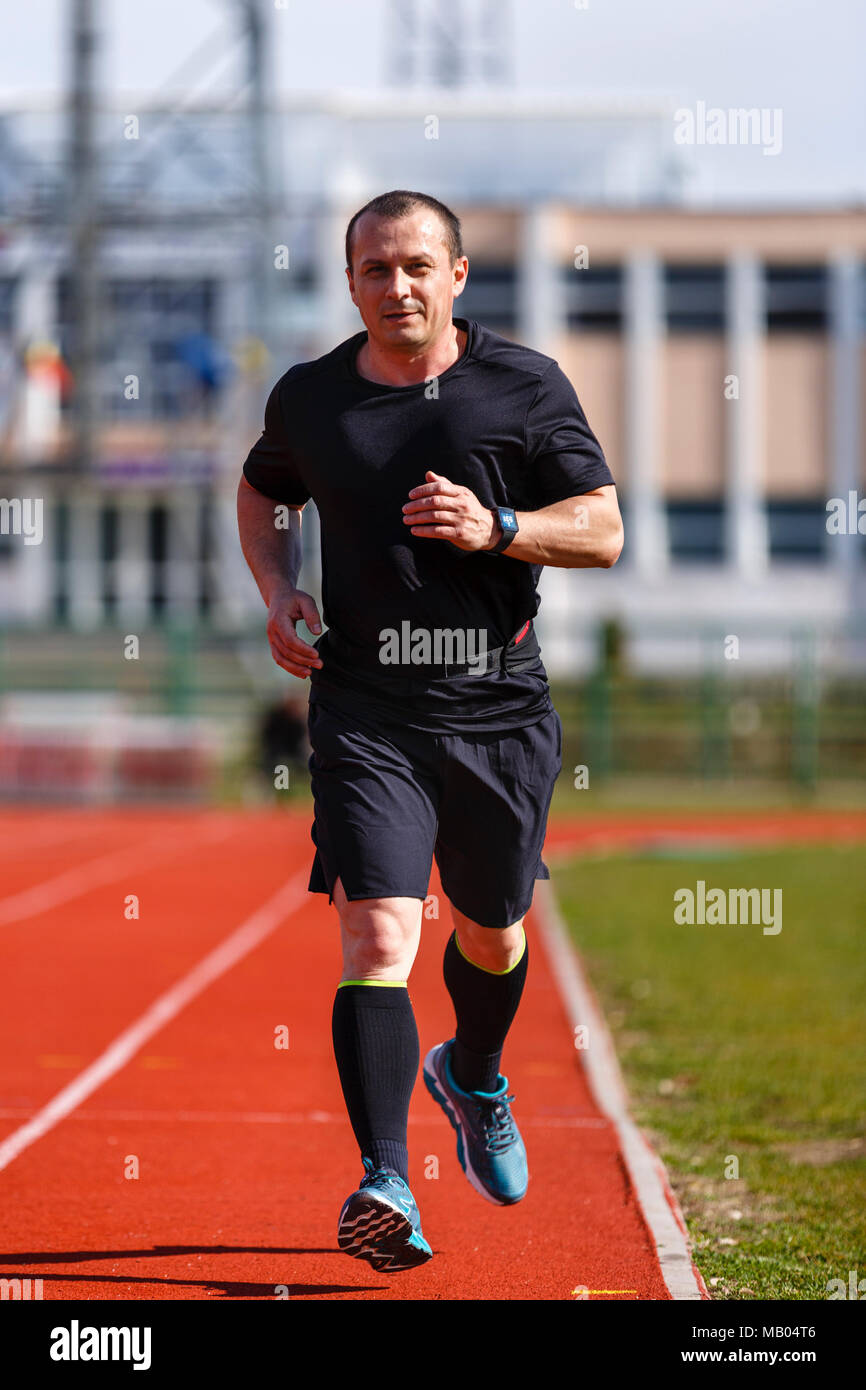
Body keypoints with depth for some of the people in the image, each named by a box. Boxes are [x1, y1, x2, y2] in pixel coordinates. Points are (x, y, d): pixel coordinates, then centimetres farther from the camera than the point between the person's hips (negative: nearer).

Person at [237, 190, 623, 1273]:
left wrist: (495, 528, -18)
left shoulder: (526, 386, 0)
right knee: (377, 936, -17)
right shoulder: (310, 397, 4)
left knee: (492, 936, 17)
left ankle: (474, 1077, 50)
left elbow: (602, 530, -1)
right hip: (365, 710, -1)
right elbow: (262, 491, 24)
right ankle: (384, 1185, -24)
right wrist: (279, 590, 6)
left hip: (501, 709, 1)